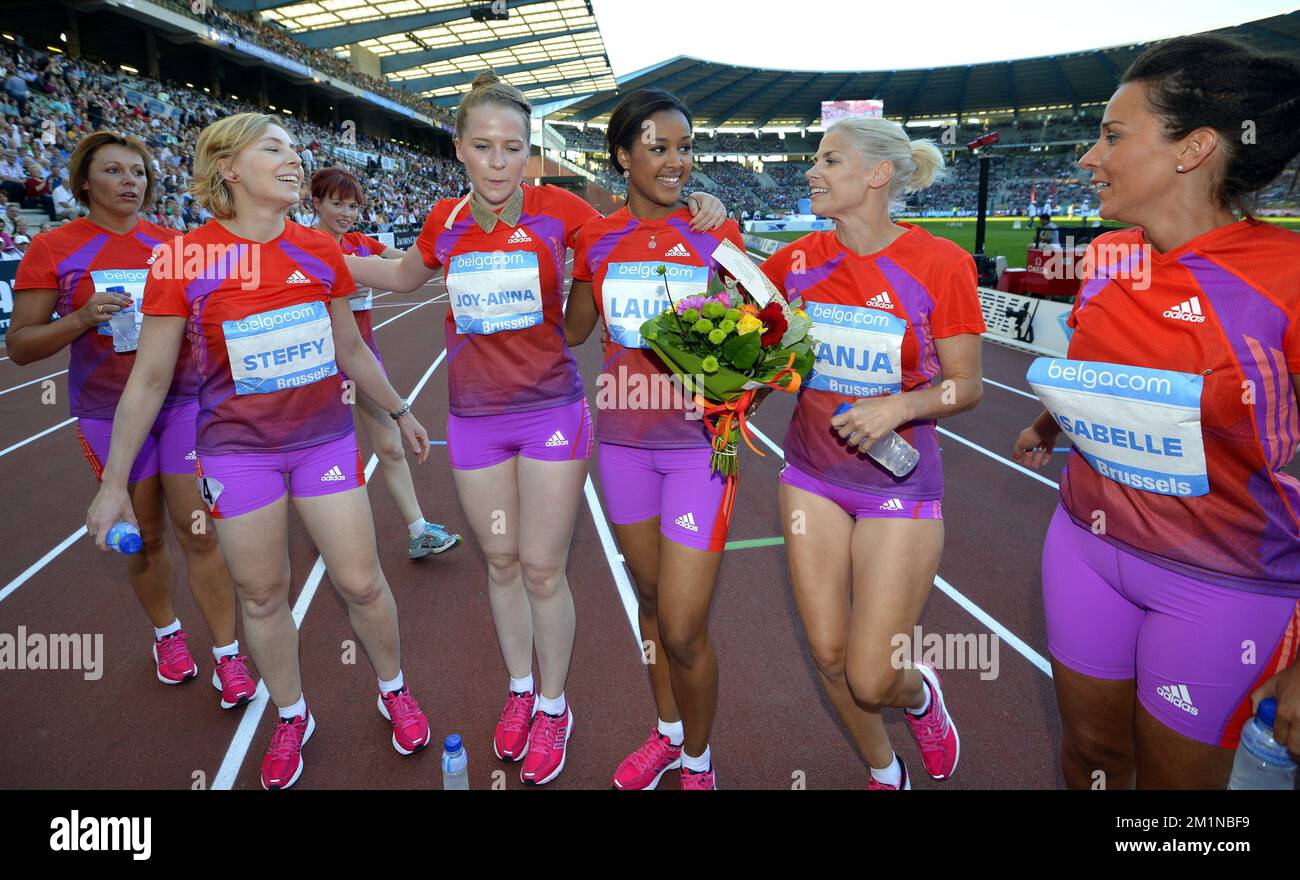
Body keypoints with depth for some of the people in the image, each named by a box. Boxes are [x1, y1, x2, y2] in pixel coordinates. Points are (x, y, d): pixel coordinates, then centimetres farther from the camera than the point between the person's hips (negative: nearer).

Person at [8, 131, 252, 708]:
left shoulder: (171, 243, 4)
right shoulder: (52, 248, -3)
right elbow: (20, 345, -3)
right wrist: (81, 319, -20)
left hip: (182, 401, 1)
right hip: (109, 413, -1)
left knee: (198, 530, -2)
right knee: (145, 536, 10)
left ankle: (226, 655, 9)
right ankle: (166, 633, 34)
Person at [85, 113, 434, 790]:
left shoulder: (319, 251, -2)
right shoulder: (182, 259, -10)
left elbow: (351, 349, 12)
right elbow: (148, 380, -3)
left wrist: (399, 412, 20)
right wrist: (113, 483, 1)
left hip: (326, 439, 2)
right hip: (237, 450, -1)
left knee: (361, 583, 5)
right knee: (262, 597, 11)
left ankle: (393, 691, 32)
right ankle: (291, 717, 36)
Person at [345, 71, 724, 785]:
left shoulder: (556, 208, -9)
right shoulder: (446, 221, 2)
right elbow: (403, 276, 23)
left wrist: (697, 216, -15)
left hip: (552, 411, -3)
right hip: (474, 418, 3)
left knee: (542, 570, 3)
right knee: (500, 563, 14)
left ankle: (552, 706, 26)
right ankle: (519, 691, 36)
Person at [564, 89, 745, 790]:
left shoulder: (716, 231, -4)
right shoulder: (596, 239, 3)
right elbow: (571, 331, 16)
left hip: (699, 442, -3)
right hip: (624, 438, 4)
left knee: (683, 628, -3)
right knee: (649, 598, 18)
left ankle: (697, 762, 25)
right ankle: (667, 731, 42)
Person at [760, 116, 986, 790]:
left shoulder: (940, 263, -12)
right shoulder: (798, 260, -1)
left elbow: (965, 386, -7)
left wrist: (899, 406, -25)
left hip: (899, 483, -3)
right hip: (812, 476, 4)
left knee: (872, 680, -2)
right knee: (828, 654, 10)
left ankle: (920, 693, 38)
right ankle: (884, 774, 39)